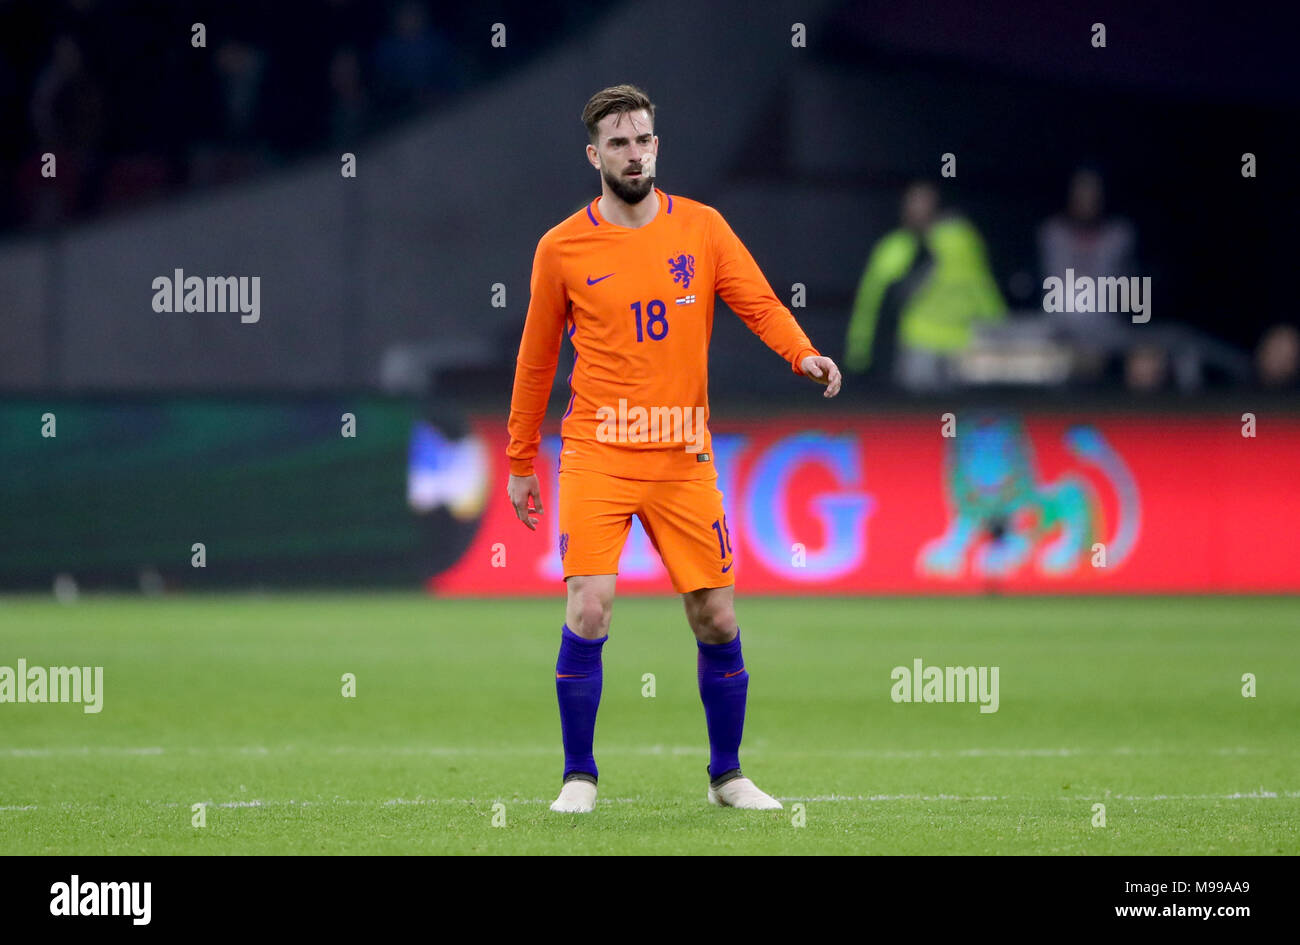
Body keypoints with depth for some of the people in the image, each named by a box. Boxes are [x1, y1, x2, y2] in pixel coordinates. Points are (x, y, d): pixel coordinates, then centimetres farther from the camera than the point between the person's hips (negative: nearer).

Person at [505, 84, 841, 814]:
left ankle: (728, 776, 20)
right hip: (598, 453, -2)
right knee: (589, 609, -15)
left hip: (684, 456, 2)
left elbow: (760, 304, -3)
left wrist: (805, 355, -24)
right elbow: (537, 358, 10)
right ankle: (580, 777, 0)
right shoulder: (563, 249, 2)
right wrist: (521, 461, 13)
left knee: (718, 620, 2)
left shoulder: (701, 228, 5)